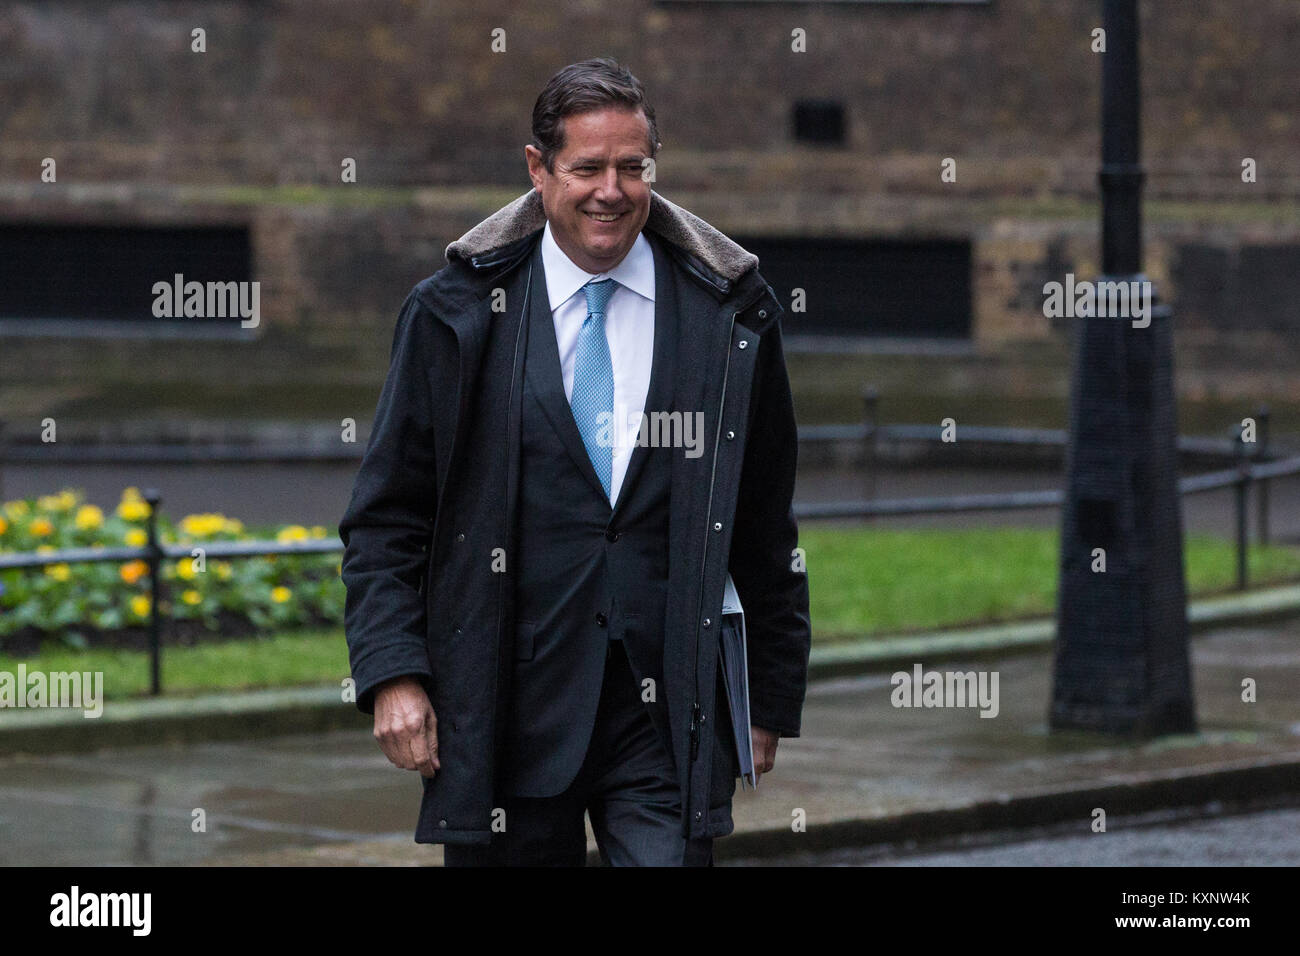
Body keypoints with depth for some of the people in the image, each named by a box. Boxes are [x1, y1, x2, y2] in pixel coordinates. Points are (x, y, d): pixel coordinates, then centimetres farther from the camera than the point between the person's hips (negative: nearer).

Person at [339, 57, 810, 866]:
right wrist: (392, 673, -6)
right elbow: (386, 518, 5)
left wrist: (773, 698, 10)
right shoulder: (457, 312, 3)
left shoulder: (731, 313, 5)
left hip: (667, 715, 0)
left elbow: (768, 533, 10)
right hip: (506, 712, 0)